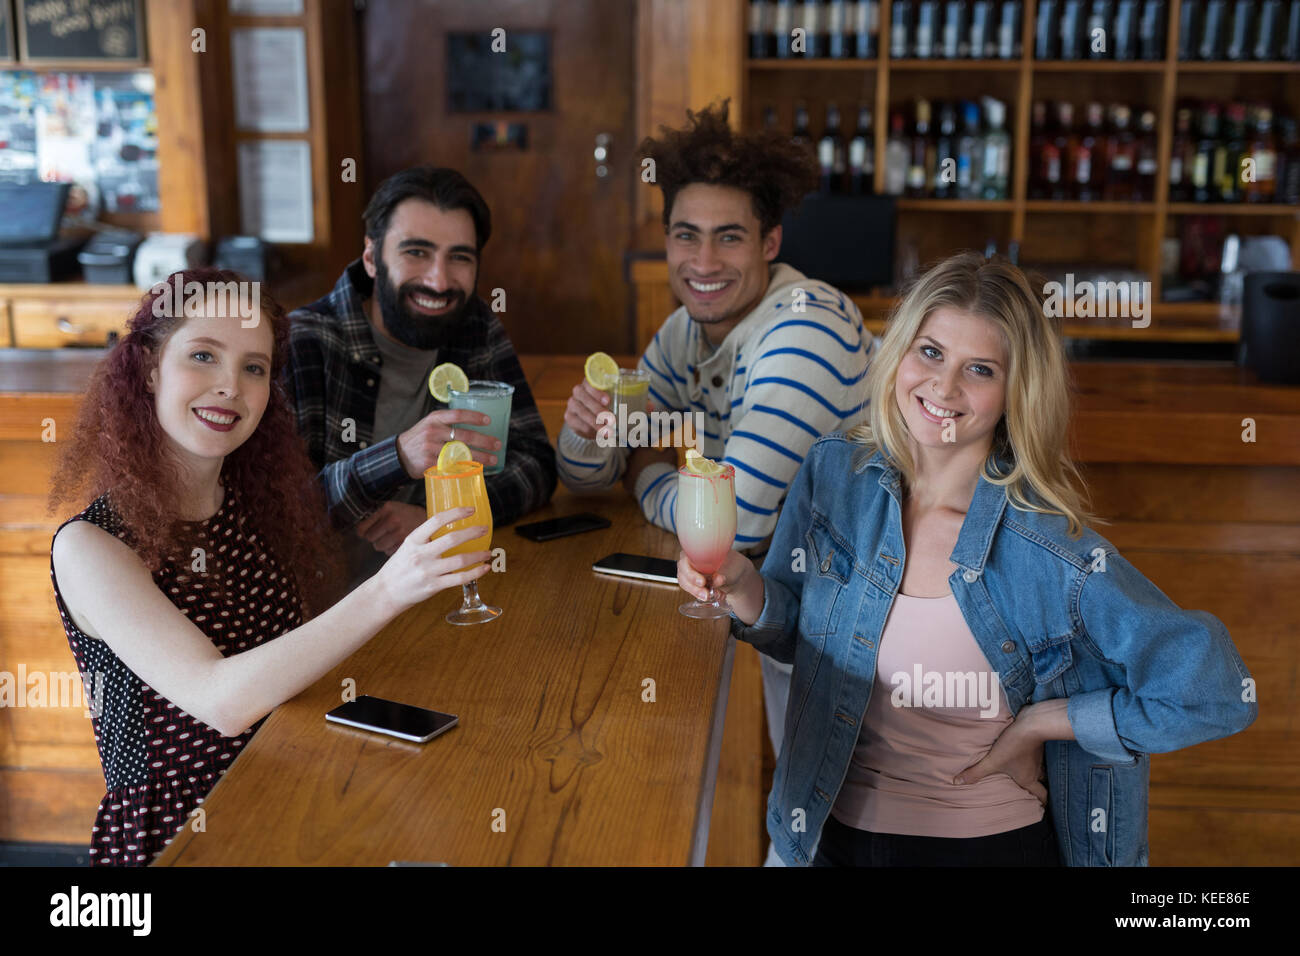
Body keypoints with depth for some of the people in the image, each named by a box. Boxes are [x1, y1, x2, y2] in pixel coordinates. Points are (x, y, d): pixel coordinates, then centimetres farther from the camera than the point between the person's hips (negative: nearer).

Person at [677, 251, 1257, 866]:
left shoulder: (1050, 550, -23)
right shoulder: (834, 474, -11)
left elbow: (1215, 693, -20)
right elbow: (794, 631, 2)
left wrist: (1038, 723, -16)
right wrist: (740, 584, -19)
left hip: (996, 840, -3)